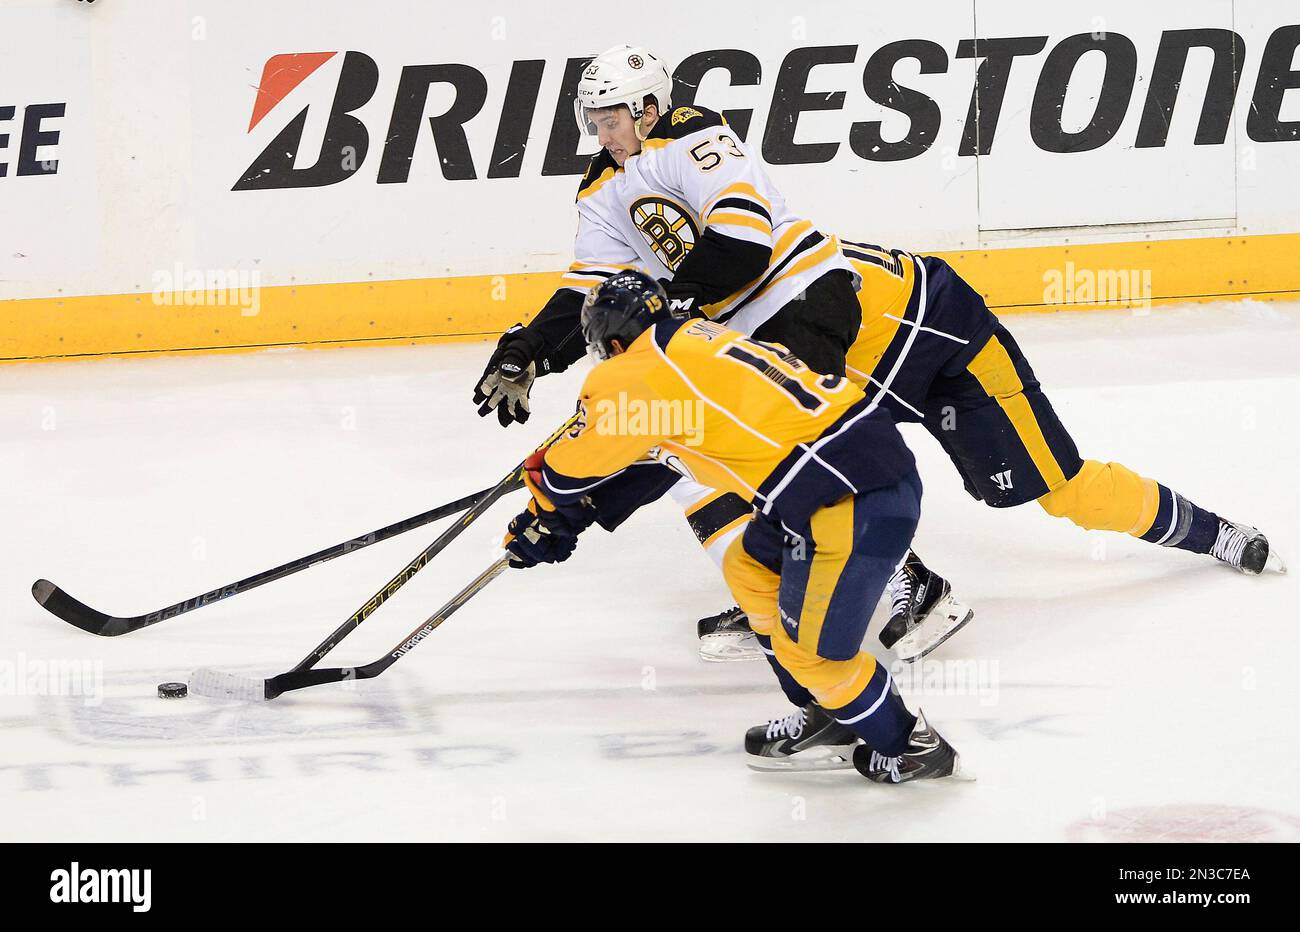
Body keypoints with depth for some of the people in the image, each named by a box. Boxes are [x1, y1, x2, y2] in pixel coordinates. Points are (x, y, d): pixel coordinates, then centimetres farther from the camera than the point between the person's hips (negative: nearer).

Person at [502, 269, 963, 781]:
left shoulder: (637, 371, -8)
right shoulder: (703, 339, 19)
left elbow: (573, 468, 6)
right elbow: (636, 451, 31)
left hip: (851, 500, -10)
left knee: (809, 645, 0)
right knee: (751, 569, 24)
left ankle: (912, 749, 17)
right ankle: (826, 719, 33)